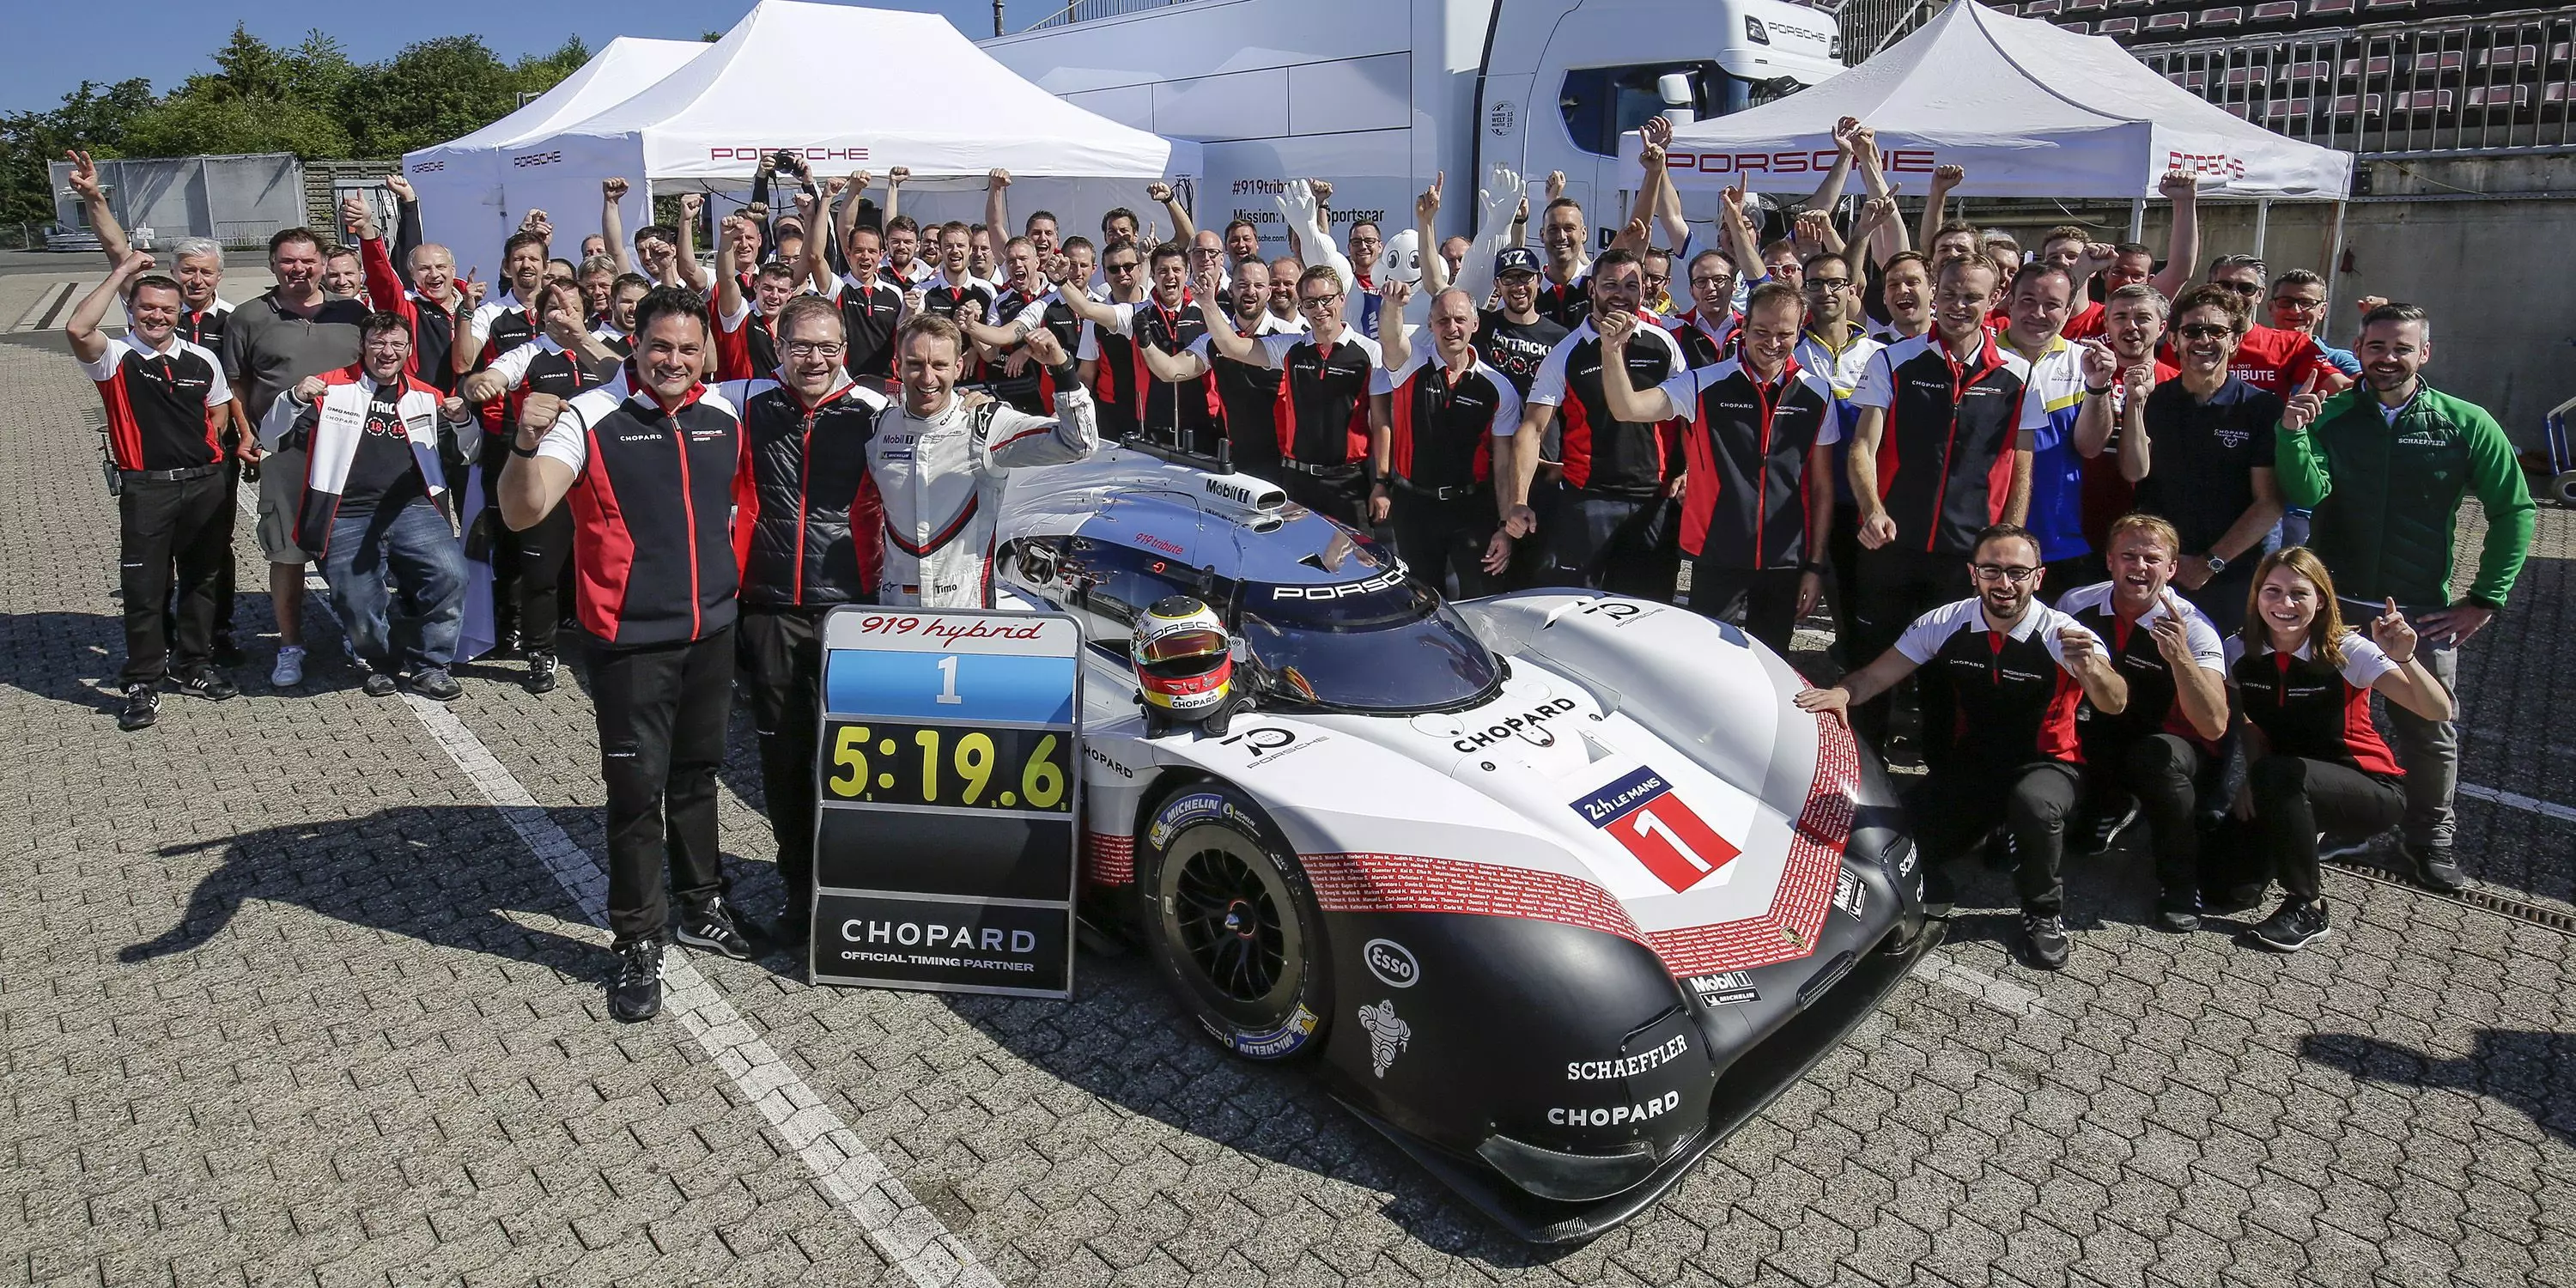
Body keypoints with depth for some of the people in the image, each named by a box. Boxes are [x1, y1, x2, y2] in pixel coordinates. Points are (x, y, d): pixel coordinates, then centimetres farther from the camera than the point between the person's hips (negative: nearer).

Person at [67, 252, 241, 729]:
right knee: (144, 587, 0)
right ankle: (143, 683, 8)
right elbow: (77, 329, -23)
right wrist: (121, 274, -16)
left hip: (207, 483, 3)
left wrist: (204, 446, 4)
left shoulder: (203, 360, 8)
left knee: (201, 578, 13)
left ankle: (195, 663, 27)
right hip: (145, 488, -3)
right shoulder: (115, 357, -3)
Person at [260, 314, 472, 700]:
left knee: (450, 575, -24)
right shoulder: (332, 388, 9)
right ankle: (381, 662, 24)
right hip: (348, 517, -1)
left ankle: (429, 665, -4)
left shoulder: (426, 396, 16)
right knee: (359, 609, -10)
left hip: (414, 511, 1)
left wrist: (460, 422, 2)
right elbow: (271, 439, 8)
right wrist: (294, 399, -11)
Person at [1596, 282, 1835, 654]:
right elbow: (1627, 409, -14)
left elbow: (1822, 487, 7)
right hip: (1716, 557, -2)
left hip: (1786, 563, 2)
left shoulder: (1817, 395, 2)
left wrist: (1816, 565, 5)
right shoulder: (1705, 384, -4)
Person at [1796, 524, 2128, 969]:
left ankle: (2043, 910, -8)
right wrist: (1842, 693, -28)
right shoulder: (1945, 624, -9)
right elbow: (1876, 675, -5)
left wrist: (2090, 668, -58)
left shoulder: (2063, 635, -19)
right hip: (1971, 761, 2)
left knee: (2034, 804, -37)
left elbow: (2114, 705, -34)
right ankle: (1928, 885, 17)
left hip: (2047, 764, -2)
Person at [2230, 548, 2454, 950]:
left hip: (2371, 788, -4)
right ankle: (2304, 835, 21)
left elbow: (2439, 712, -25)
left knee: (2275, 774, -36)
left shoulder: (2346, 652, -17)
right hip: (2290, 793, 4)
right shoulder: (2240, 651, -8)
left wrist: (2405, 658, -42)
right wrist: (2253, 779, -13)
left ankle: (2307, 909, -18)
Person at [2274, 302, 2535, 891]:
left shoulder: (2465, 423, -2)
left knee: (2430, 731, 7)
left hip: (2422, 611, 0)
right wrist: (2292, 434, -32)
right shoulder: (2328, 416, -2)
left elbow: (2514, 510, 3)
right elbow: (2307, 494, -15)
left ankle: (2431, 836, 28)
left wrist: (2485, 599, -1)